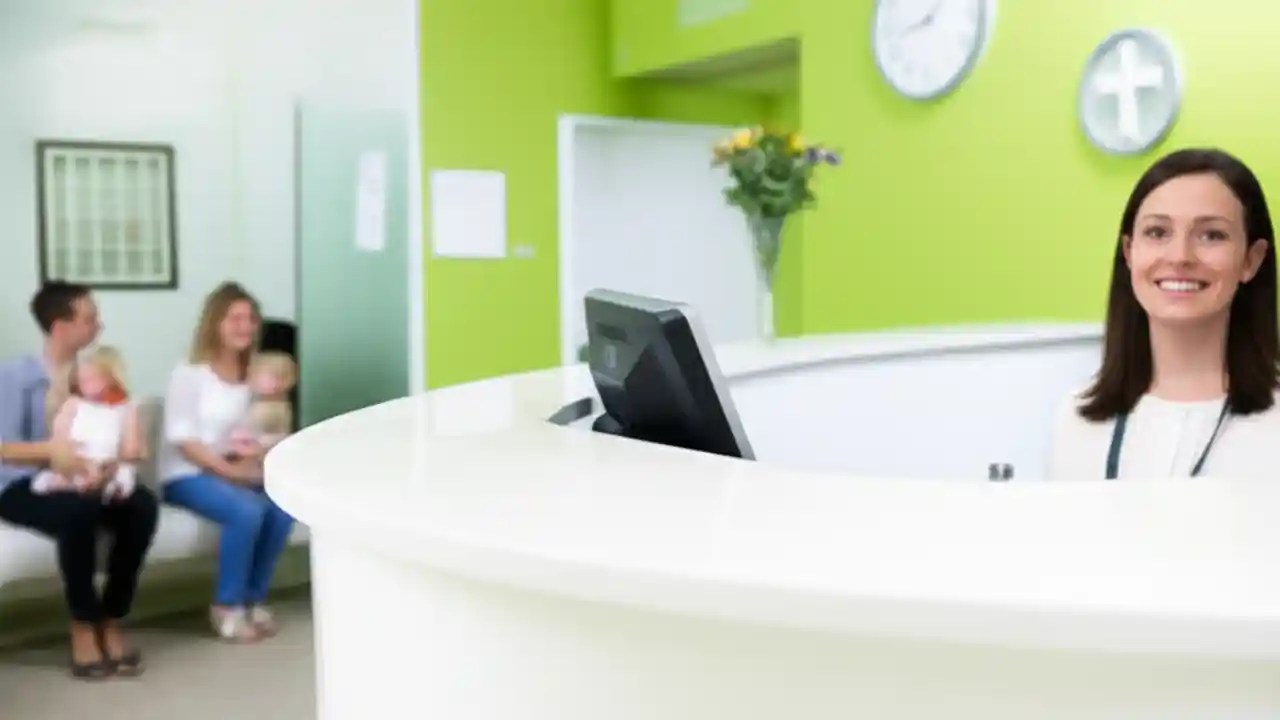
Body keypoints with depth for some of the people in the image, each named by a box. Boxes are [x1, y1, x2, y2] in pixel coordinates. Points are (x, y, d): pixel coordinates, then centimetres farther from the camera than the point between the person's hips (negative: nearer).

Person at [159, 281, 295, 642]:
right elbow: (181, 439, -13)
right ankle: (226, 606, -12)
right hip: (187, 475, -5)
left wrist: (255, 451, -15)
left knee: (283, 508, -23)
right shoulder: (189, 374, -7)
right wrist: (229, 470, -21)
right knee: (247, 511, -32)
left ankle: (254, 599, -5)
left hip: (234, 470, 5)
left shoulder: (253, 375, 8)